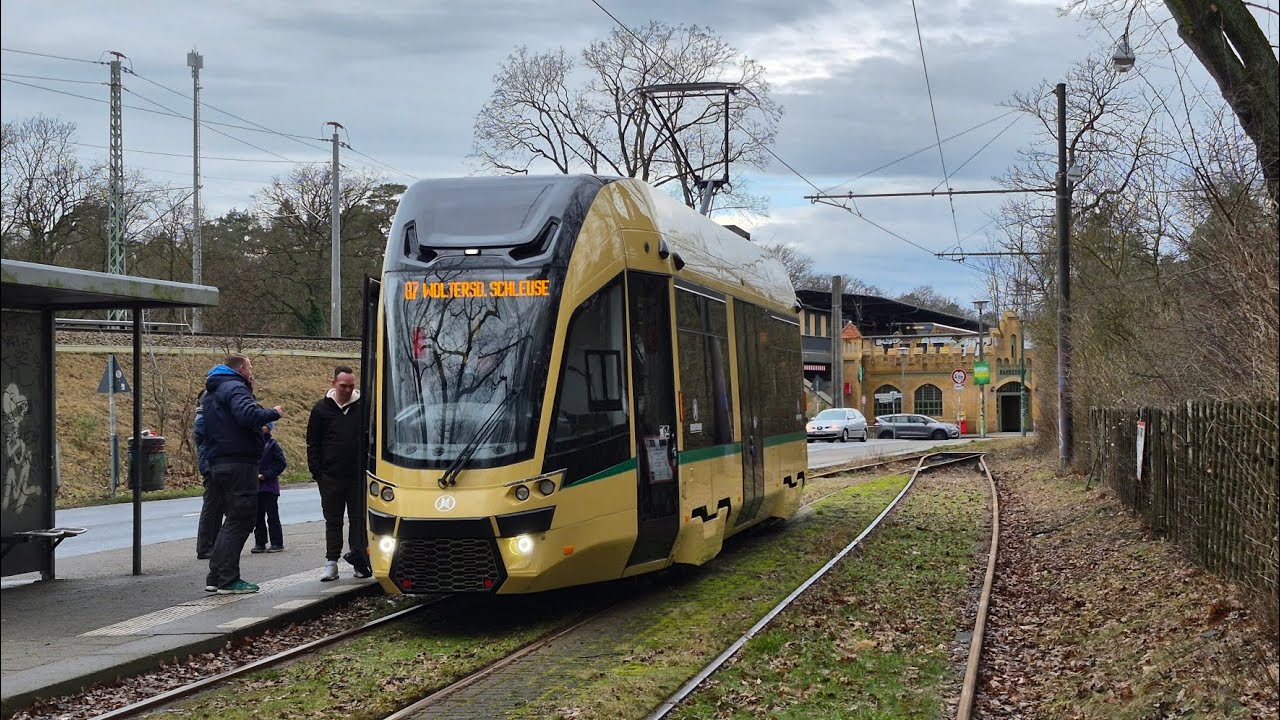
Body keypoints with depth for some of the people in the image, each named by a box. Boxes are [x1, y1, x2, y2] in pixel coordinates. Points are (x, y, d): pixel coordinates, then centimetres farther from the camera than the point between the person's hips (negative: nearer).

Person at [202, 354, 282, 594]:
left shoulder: (212, 393, 22)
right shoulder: (235, 388, -10)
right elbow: (248, 415, -28)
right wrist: (273, 413, -12)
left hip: (218, 465, 10)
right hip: (239, 464, -10)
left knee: (233, 519, 18)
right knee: (241, 520, -5)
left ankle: (216, 577, 17)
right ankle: (228, 580, -5)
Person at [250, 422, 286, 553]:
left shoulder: (272, 444, -5)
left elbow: (282, 463, -8)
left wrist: (266, 475, -13)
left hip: (269, 486, -5)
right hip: (255, 486, 6)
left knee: (272, 515, -3)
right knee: (258, 515, 8)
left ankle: (277, 543, 3)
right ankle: (260, 543, 15)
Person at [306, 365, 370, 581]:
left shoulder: (363, 407, 4)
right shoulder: (322, 409, 3)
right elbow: (313, 444, 5)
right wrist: (317, 473, -2)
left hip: (358, 476, 0)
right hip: (331, 477, 0)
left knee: (359, 519, 5)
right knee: (333, 521, 6)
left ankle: (360, 560, 10)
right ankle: (331, 563, 10)